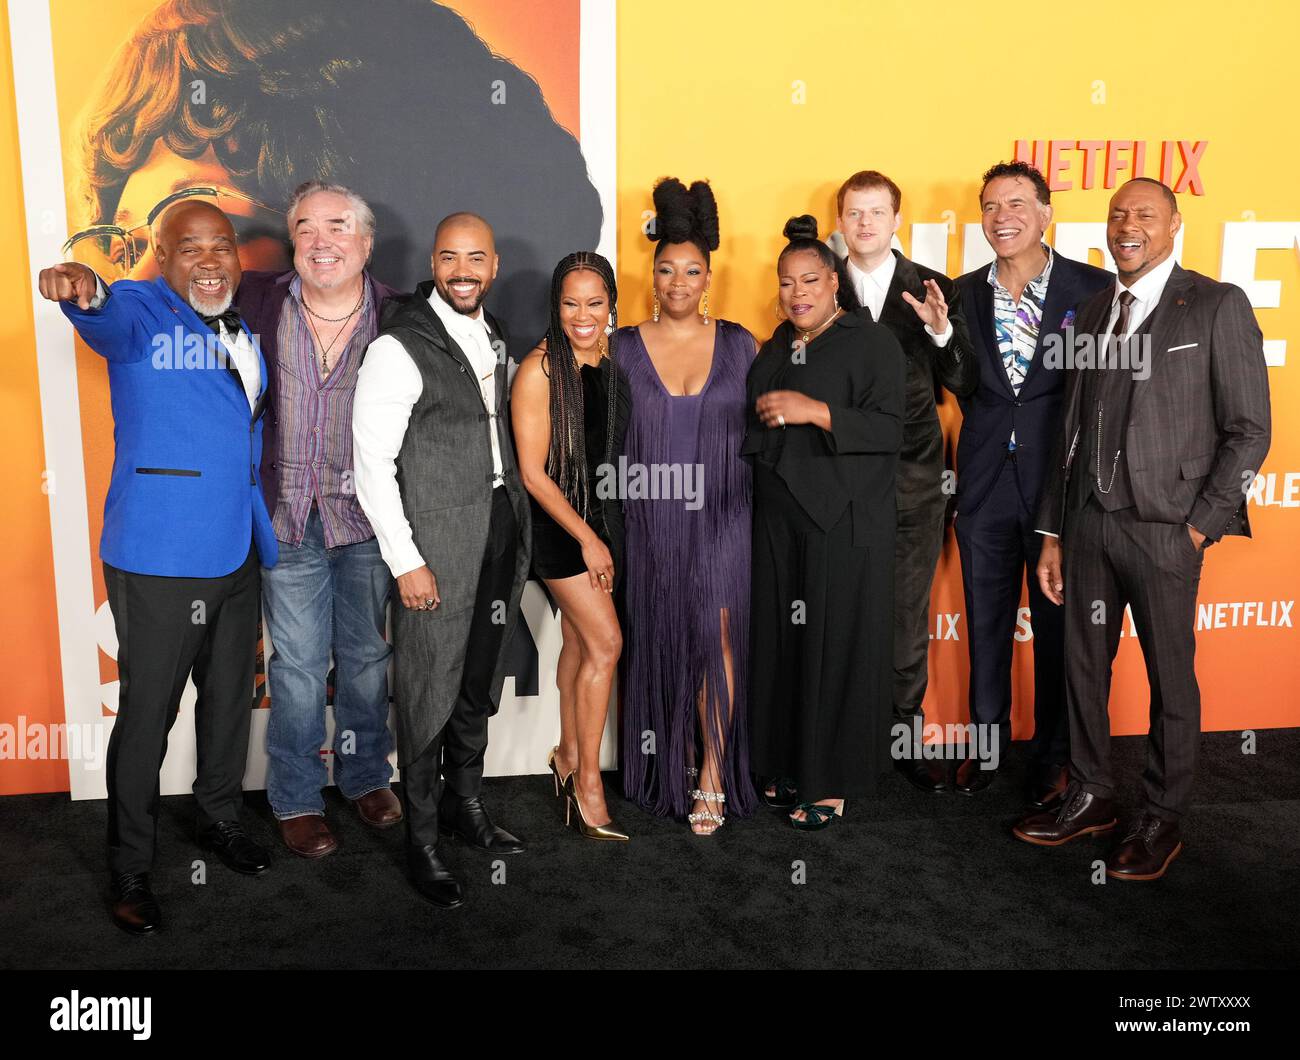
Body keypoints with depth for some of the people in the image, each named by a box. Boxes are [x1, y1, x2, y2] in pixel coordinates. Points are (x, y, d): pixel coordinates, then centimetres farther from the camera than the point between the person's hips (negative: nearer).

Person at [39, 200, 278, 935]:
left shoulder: (247, 327, 11)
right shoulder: (141, 312, -9)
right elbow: (108, 321, -34)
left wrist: (266, 533, 15)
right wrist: (82, 290, -56)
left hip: (238, 552, 7)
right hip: (159, 560, -6)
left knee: (231, 697, 19)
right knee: (148, 715, 2)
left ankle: (222, 819, 39)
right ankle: (131, 870, 19)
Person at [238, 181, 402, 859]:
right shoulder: (259, 302, -2)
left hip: (368, 518, 0)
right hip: (289, 519, 0)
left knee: (366, 657, 14)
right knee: (297, 664, 7)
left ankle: (365, 777, 36)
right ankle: (296, 800, 26)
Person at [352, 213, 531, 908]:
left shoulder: (492, 337, 11)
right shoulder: (400, 347, -13)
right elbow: (371, 460, -14)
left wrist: (516, 524, 12)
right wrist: (405, 561, -16)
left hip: (501, 530, 7)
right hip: (437, 544, -7)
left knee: (479, 681, 18)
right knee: (430, 692, 3)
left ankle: (465, 804, 37)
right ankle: (420, 842, 19)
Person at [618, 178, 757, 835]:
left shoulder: (739, 343, 3)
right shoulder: (625, 348, 2)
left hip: (722, 516, 0)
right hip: (653, 517, 1)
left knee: (717, 637, -5)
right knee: (662, 641, 8)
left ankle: (713, 774, 5)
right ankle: (673, 764, 24)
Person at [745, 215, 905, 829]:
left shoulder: (873, 342, -4)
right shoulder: (775, 349, 17)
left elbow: (888, 429, -15)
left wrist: (814, 410, -21)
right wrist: (761, 416, 9)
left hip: (844, 521, -6)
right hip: (779, 518, 6)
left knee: (836, 645, -2)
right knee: (781, 641, 7)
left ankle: (831, 783, 9)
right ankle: (789, 765, 21)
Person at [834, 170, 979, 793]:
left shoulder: (933, 290, 5)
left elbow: (965, 386, 2)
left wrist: (942, 332, -15)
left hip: (912, 481, 1)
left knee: (908, 617, 9)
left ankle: (906, 738, 23)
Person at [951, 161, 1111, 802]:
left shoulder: (1094, 289, -5)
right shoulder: (962, 294, 4)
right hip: (985, 485, 3)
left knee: (1058, 626, 11)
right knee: (985, 625, 14)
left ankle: (1052, 755, 29)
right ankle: (987, 742, 33)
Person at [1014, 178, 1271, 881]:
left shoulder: (1217, 306, -2)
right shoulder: (1092, 313, 14)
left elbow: (1248, 430, -4)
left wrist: (1199, 527, -10)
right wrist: (1051, 534, 11)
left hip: (1165, 528, -5)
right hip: (1088, 523, 5)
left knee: (1171, 678, 6)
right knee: (1084, 665, 12)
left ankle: (1161, 821, 22)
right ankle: (1091, 797, 29)